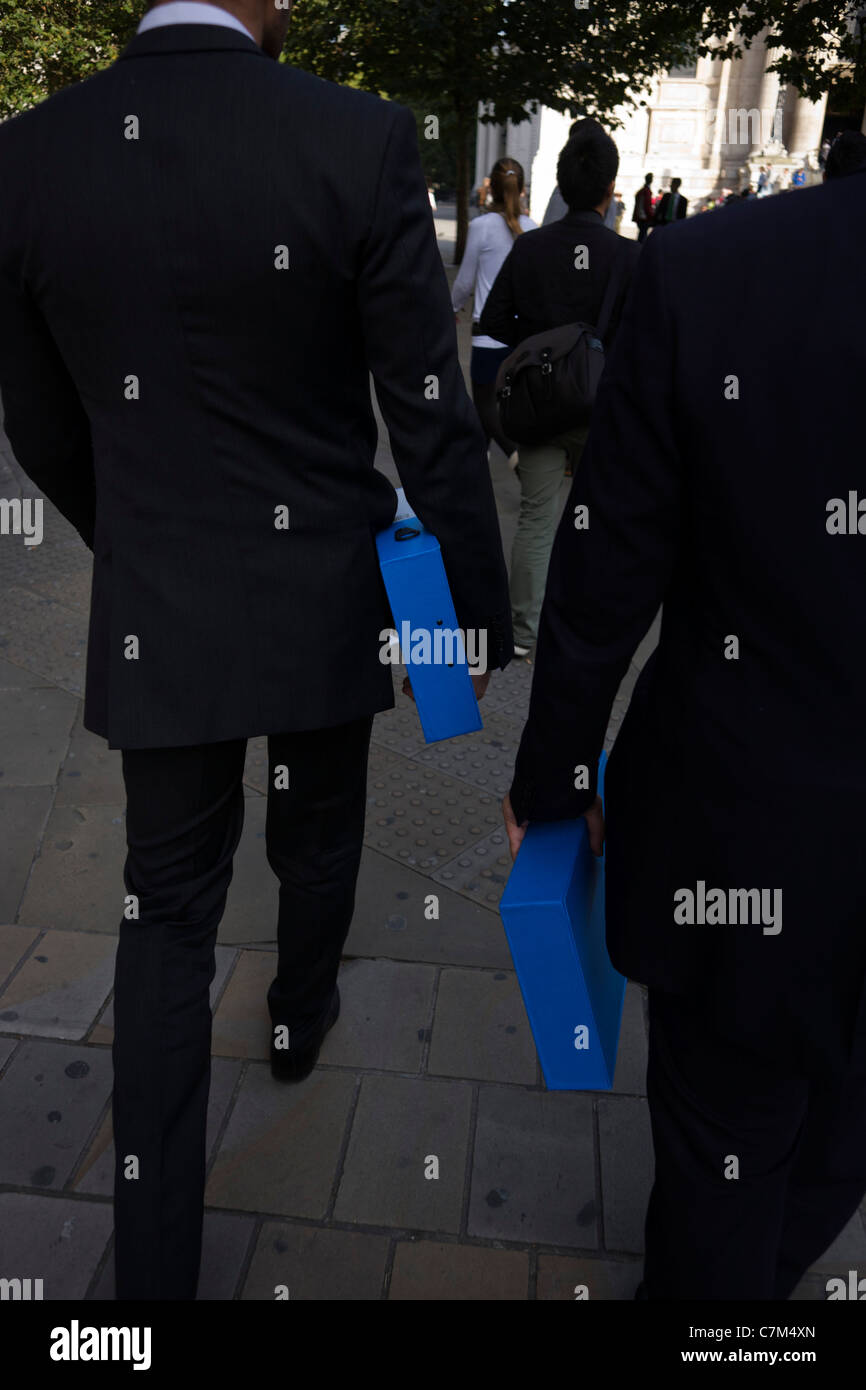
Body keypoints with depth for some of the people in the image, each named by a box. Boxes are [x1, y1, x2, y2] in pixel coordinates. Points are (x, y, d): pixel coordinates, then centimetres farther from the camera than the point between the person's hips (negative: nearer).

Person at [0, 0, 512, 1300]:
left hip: (154, 610, 2)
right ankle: (299, 1020, 54)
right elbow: (433, 421, -12)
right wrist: (483, 610, 0)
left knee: (169, 902, 14)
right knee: (318, 840, 25)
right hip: (324, 598, -1)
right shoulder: (360, 139, -13)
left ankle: (155, 1257, 23)